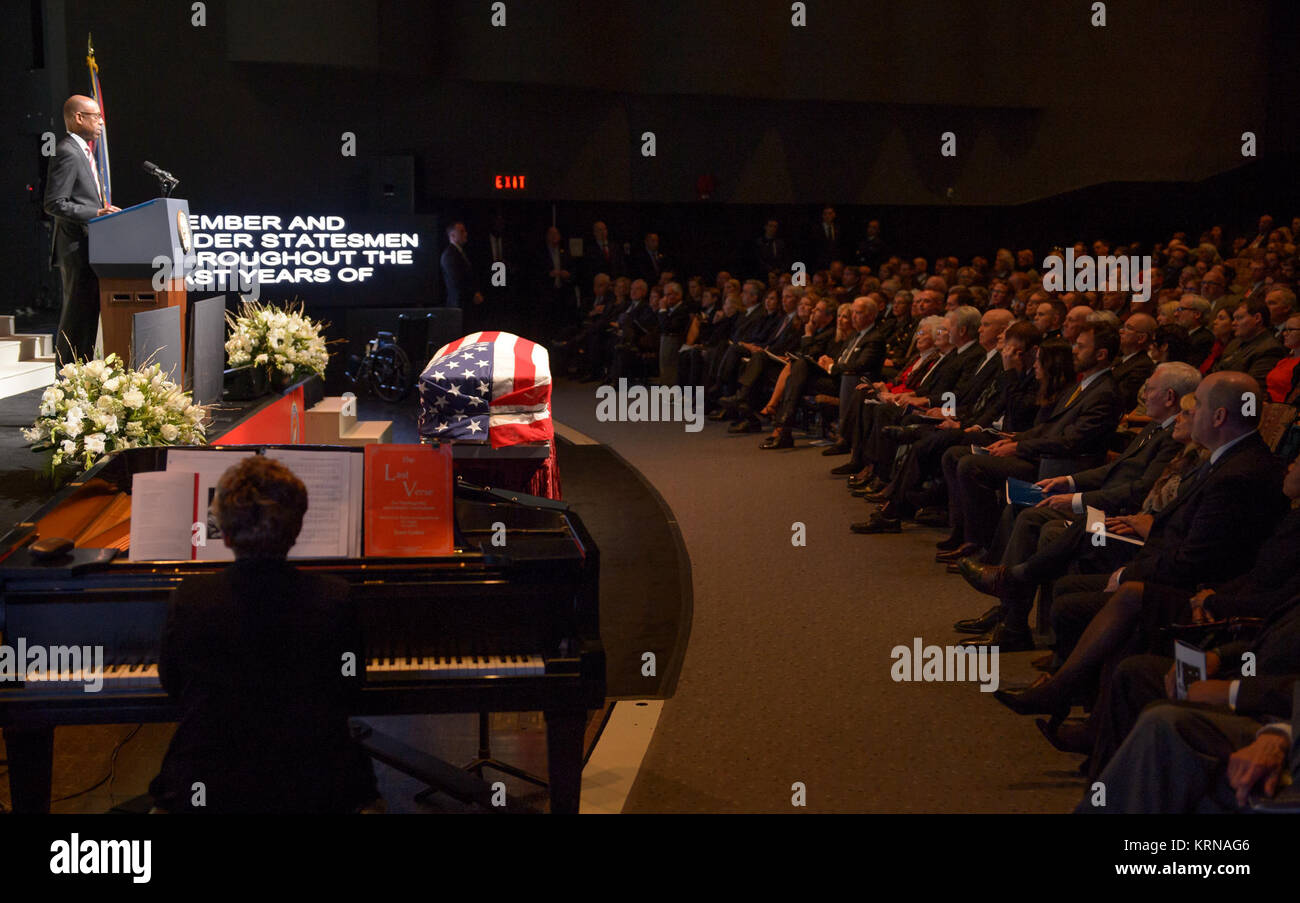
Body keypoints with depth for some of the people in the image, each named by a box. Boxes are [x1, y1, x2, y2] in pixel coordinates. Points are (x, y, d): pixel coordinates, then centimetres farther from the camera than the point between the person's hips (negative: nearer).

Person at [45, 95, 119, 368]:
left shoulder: (82, 151, 18)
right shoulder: (67, 153, -14)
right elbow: (54, 204, -20)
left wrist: (102, 210, 10)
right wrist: (96, 214, -21)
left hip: (88, 248, 10)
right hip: (77, 246, -10)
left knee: (87, 312, 13)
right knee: (78, 314, -8)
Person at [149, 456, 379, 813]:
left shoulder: (189, 599, -14)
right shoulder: (335, 599, -16)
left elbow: (172, 684, 3)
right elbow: (348, 689, -1)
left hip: (203, 793, 1)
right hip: (312, 792, -1)